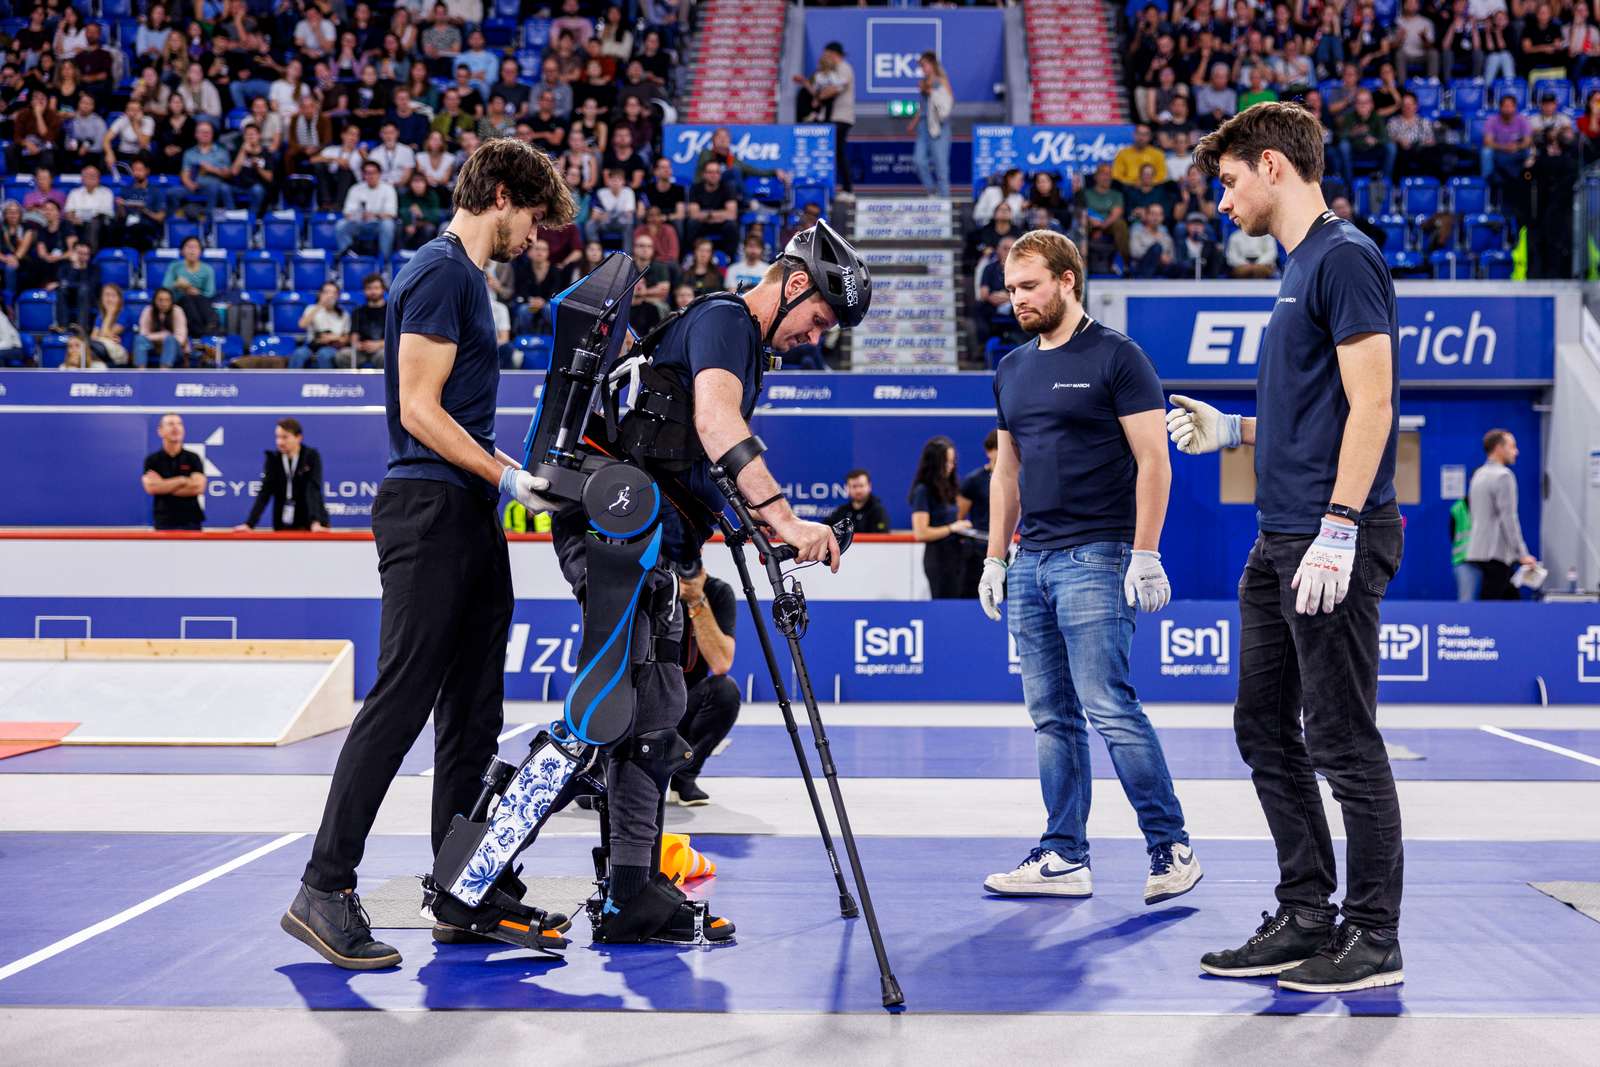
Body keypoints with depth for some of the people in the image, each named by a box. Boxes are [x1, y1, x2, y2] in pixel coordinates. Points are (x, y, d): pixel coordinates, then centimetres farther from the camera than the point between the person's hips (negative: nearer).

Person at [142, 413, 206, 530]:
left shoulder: (193, 458, 6)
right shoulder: (152, 460, 6)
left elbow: (198, 487, -8)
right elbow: (151, 487, -9)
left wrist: (164, 487, -8)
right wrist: (182, 480, -8)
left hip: (190, 521, 0)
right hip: (163, 522, 0)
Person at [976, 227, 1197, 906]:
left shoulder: (1116, 358, -5)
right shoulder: (1012, 370, 16)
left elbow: (1153, 462, -9)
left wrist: (1145, 555, -15)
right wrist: (995, 557, 16)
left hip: (1095, 559, -7)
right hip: (1031, 563, 7)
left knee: (1111, 710, -11)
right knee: (1052, 718, 7)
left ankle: (1171, 850, 0)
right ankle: (1063, 858, 12)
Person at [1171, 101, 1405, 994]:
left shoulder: (1345, 257, -11)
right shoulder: (1299, 268, 18)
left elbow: (1371, 401, -18)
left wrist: (1338, 529, -22)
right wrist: (1231, 431, 15)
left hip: (1333, 543, -10)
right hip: (1280, 543, 10)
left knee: (1342, 741, -3)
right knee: (1268, 733, 12)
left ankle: (1375, 939, 7)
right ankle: (1307, 919, 20)